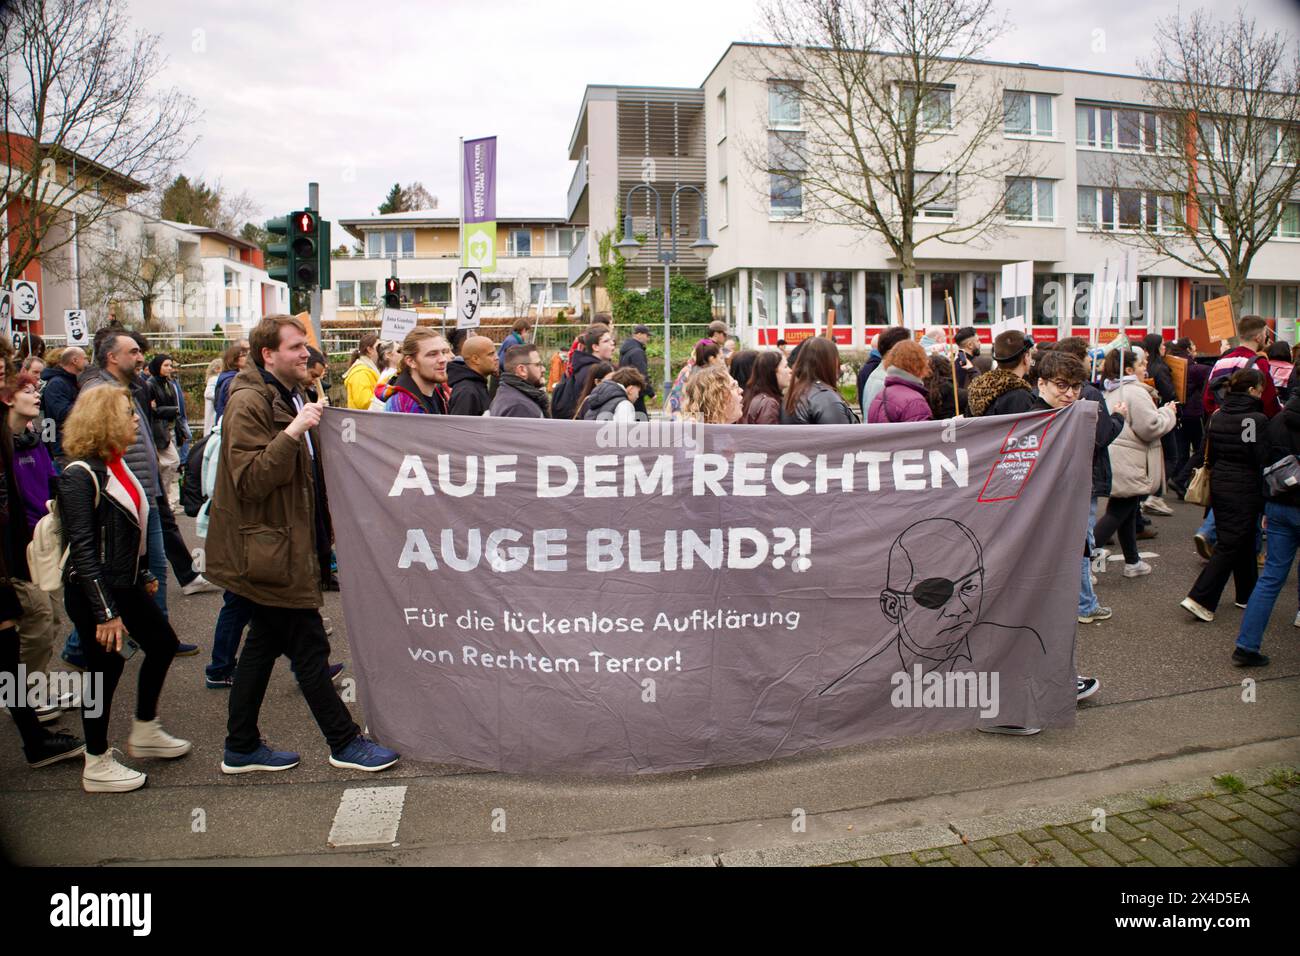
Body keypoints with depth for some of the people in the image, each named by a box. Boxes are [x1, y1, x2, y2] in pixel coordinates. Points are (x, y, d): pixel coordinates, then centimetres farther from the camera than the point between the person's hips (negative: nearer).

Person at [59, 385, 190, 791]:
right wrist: (106, 612, -22)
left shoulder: (117, 465, 6)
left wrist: (144, 575, 22)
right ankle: (97, 766, 17)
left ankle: (145, 732, 33)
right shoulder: (80, 474, -20)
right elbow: (82, 547, -22)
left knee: (162, 643, 16)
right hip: (92, 590, -9)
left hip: (125, 584, 9)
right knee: (105, 666, 0)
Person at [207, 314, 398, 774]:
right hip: (267, 546, -10)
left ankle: (241, 748, 26)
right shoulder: (249, 403, -15)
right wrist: (292, 433, -31)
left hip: (282, 543, 10)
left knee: (264, 644, 15)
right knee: (309, 647, -2)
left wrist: (315, 427, 10)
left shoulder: (290, 396, 16)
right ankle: (345, 743, 9)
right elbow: (250, 480, -24)